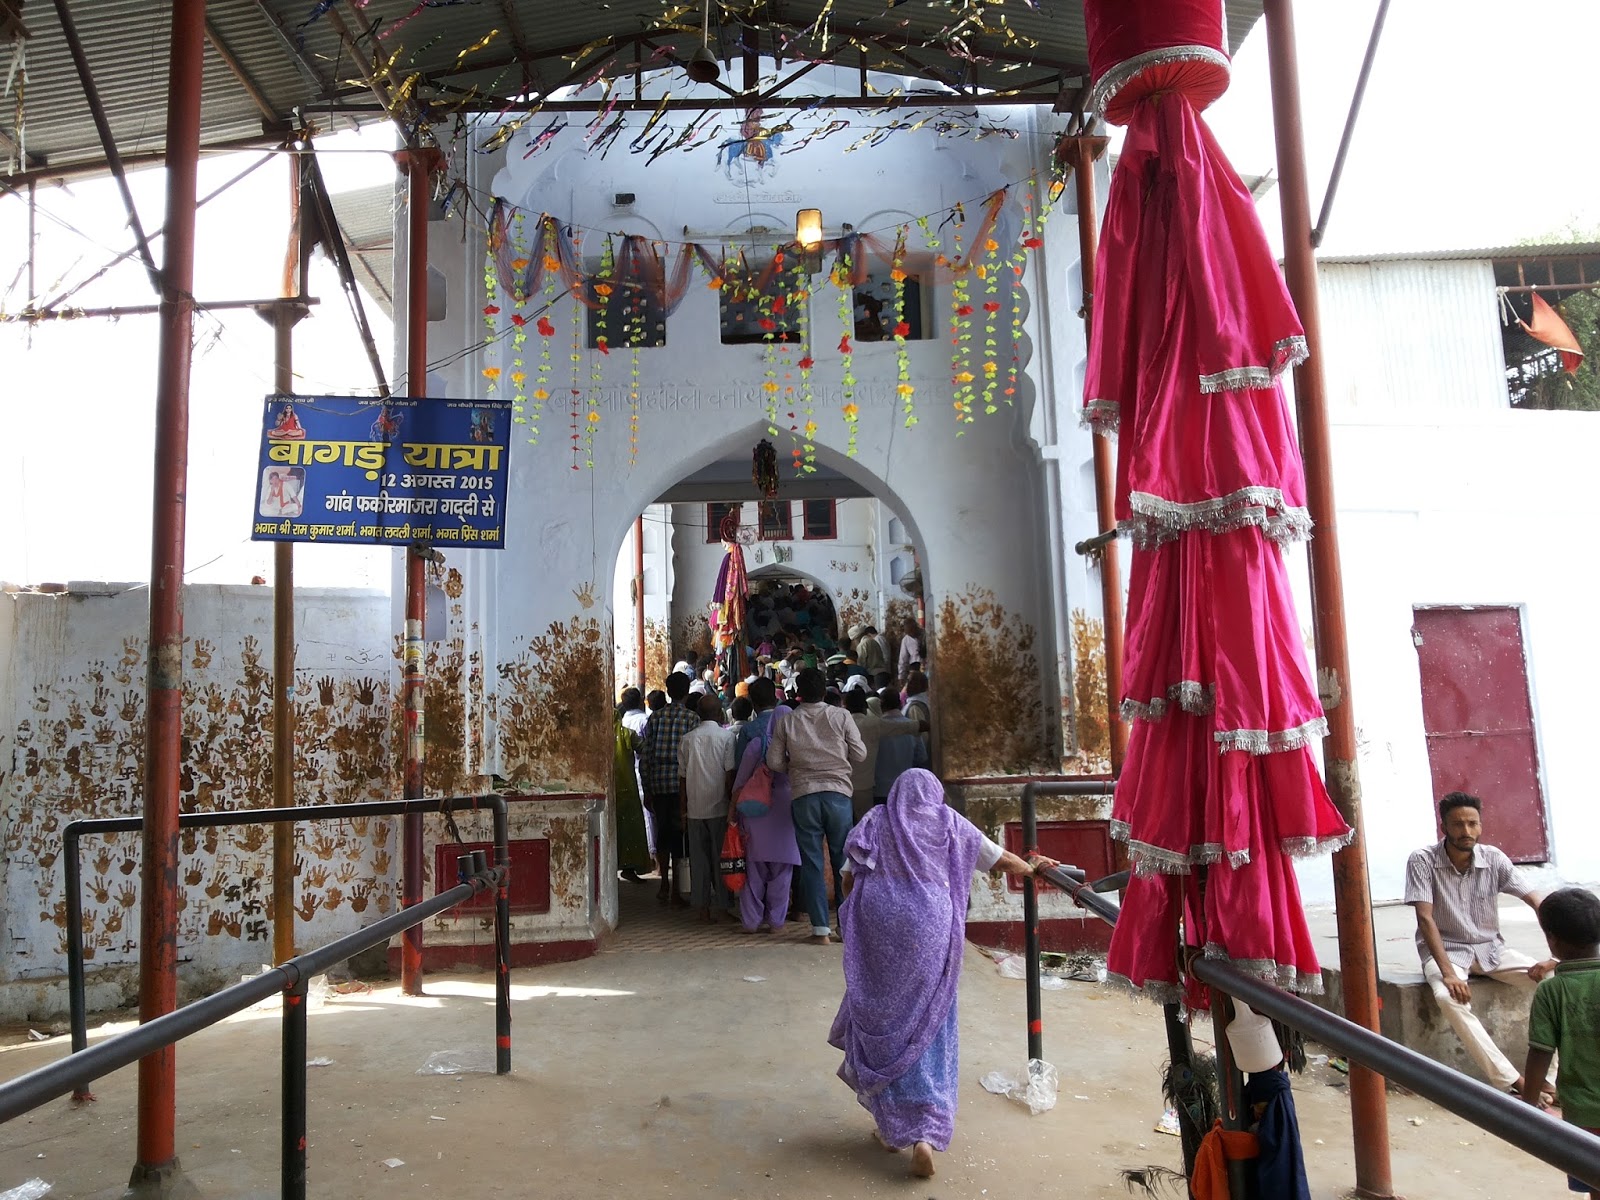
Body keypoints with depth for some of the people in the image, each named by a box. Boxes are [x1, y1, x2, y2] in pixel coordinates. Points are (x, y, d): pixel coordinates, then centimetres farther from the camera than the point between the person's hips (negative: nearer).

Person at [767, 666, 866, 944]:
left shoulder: (787, 722, 2)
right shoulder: (841, 716, -1)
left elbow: (774, 761, 2)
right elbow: (860, 754, 1)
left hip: (804, 796, 0)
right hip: (838, 793, 0)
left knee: (811, 864, 6)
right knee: (843, 861, 10)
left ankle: (821, 929, 5)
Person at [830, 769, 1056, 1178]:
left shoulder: (875, 821, 13)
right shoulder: (950, 823, 12)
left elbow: (848, 879, 8)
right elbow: (1002, 860, 21)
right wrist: (1031, 867, 40)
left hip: (879, 933, 0)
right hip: (930, 936, 0)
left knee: (883, 1024, 12)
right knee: (927, 1029, 7)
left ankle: (891, 1126, 21)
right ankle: (926, 1135, -3)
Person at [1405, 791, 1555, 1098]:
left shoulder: (1493, 859, -6)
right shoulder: (1422, 861, -15)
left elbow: (1538, 903, -12)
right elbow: (1425, 919, -21)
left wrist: (1553, 956, -26)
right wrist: (1448, 973, -31)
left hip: (1490, 949, 4)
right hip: (1445, 950, -4)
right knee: (1449, 998, -34)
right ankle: (1513, 1083, -26)